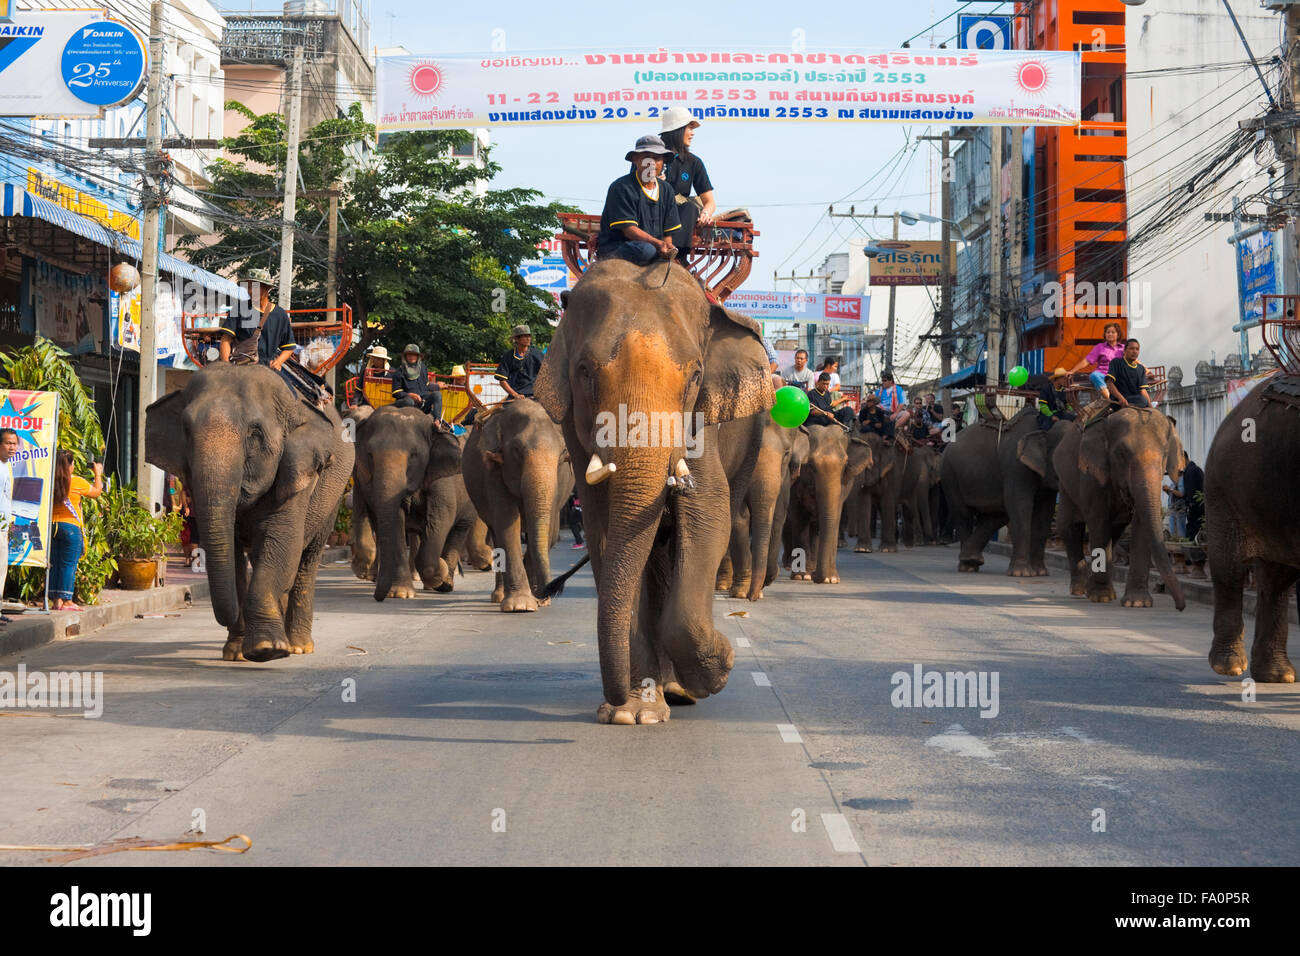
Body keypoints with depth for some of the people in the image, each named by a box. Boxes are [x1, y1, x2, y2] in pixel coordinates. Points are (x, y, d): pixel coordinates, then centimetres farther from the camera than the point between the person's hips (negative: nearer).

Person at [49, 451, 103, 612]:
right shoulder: (77, 482, -7)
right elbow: (96, 492, 8)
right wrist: (98, 474, 24)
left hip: (52, 526, 4)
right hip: (70, 527, -4)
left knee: (54, 564, 8)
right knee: (68, 565, 0)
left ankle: (56, 600, 9)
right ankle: (66, 601, -1)